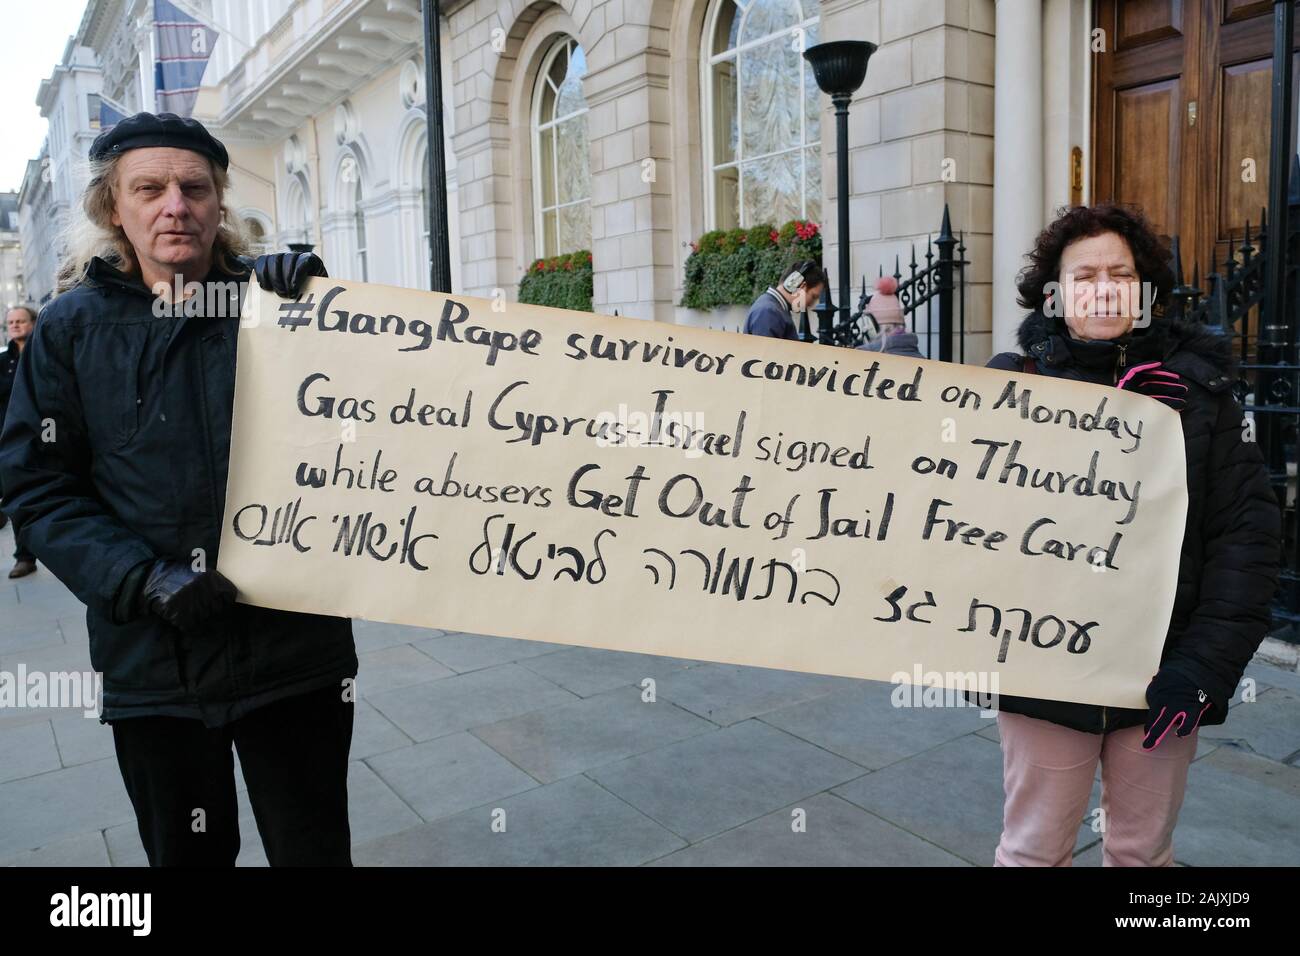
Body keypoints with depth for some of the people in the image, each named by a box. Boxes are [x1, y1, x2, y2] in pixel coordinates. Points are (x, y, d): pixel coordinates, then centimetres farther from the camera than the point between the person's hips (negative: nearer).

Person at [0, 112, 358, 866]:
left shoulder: (274, 300, -1)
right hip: (152, 661, 1)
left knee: (316, 850, 15)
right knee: (188, 853, 21)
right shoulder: (72, 328, 0)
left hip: (296, 643, 0)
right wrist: (144, 580, -15)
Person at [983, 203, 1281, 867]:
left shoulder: (1197, 386, 2)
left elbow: (1248, 527, -1)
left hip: (1162, 677, 2)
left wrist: (1206, 664, -8)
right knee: (1033, 849, 11)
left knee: (1144, 849, 17)